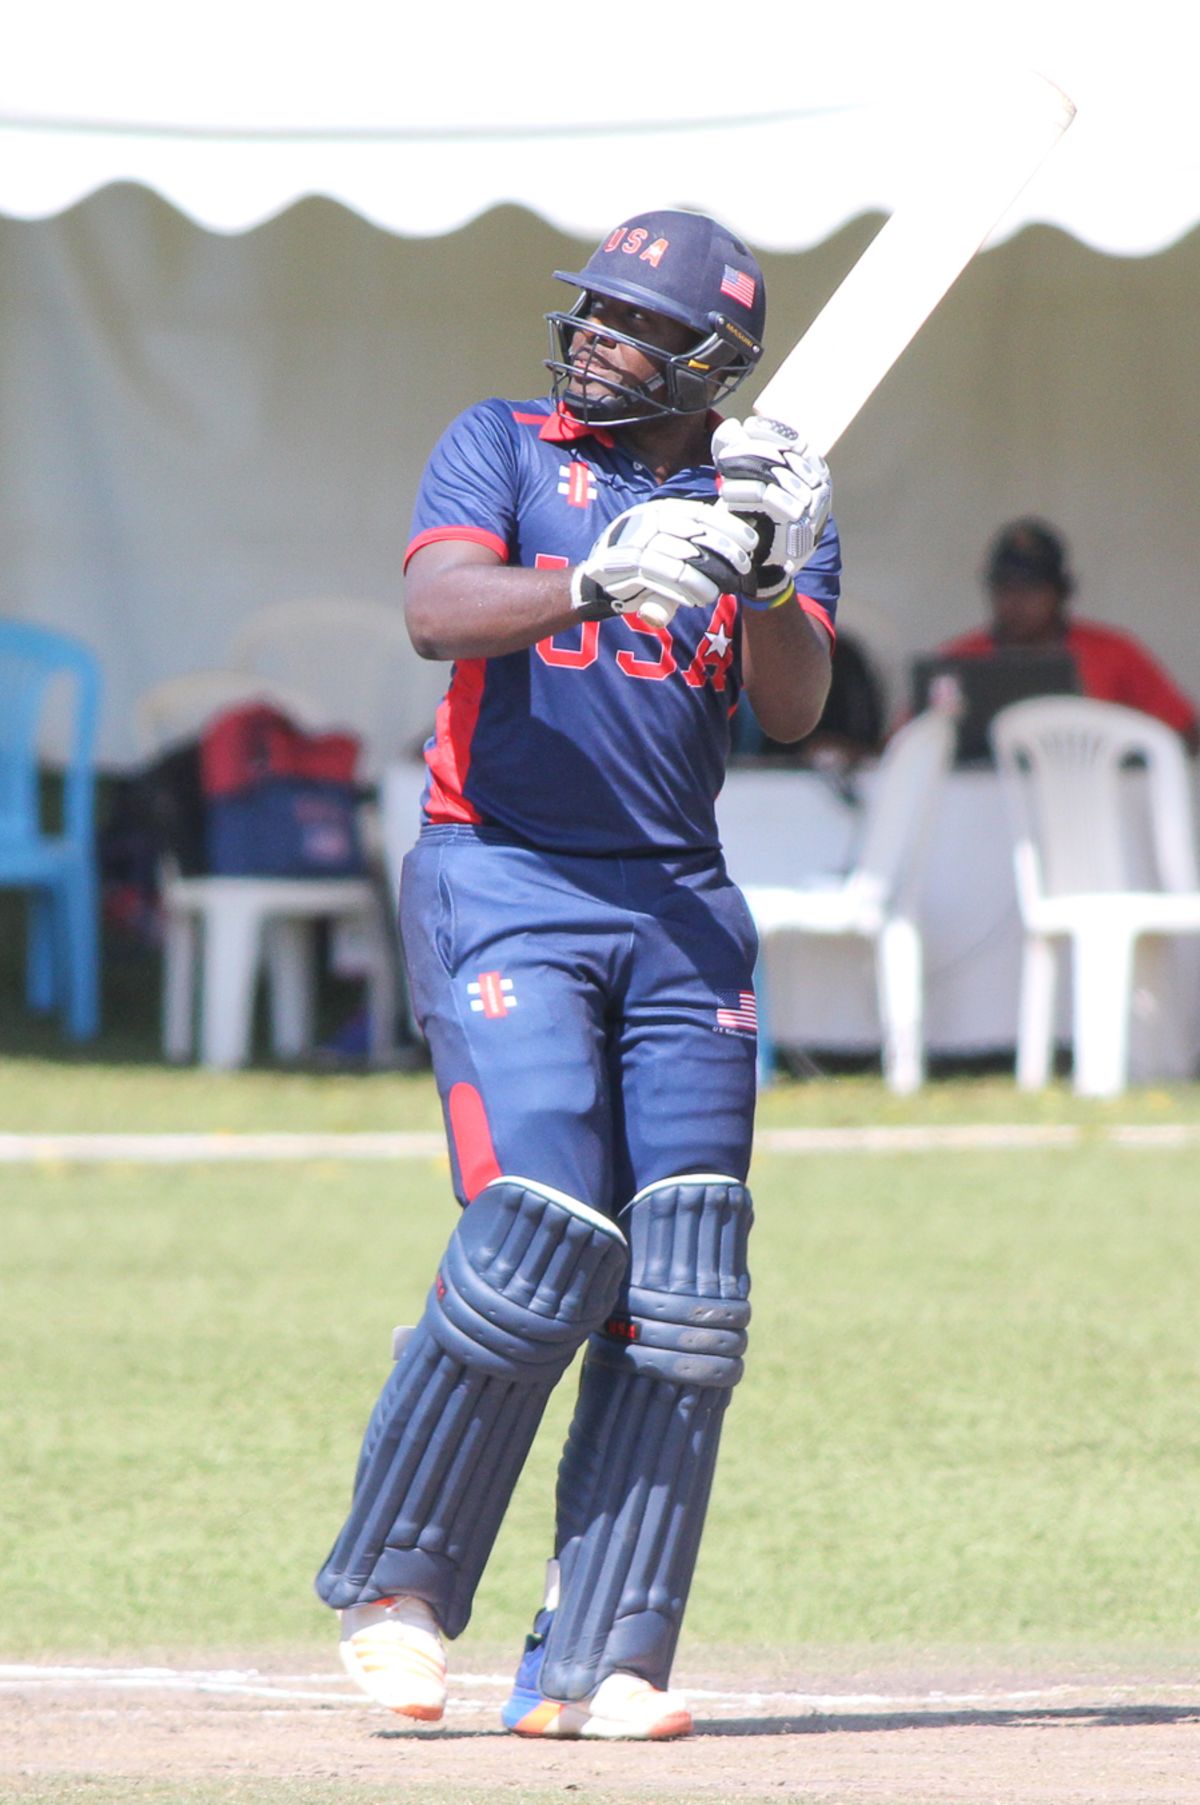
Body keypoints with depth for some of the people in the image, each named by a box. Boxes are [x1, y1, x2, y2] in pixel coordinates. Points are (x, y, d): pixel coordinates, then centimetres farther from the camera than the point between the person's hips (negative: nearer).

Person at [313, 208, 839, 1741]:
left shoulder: (759, 494, 10)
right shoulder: (504, 449, 3)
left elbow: (793, 710, -4)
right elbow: (438, 610, -16)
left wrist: (775, 579, -23)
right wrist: (600, 583, -33)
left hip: (680, 909, 4)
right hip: (500, 881, -4)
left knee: (683, 1292, -4)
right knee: (540, 1243, -17)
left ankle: (597, 1664, -2)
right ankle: (394, 1589, 0)